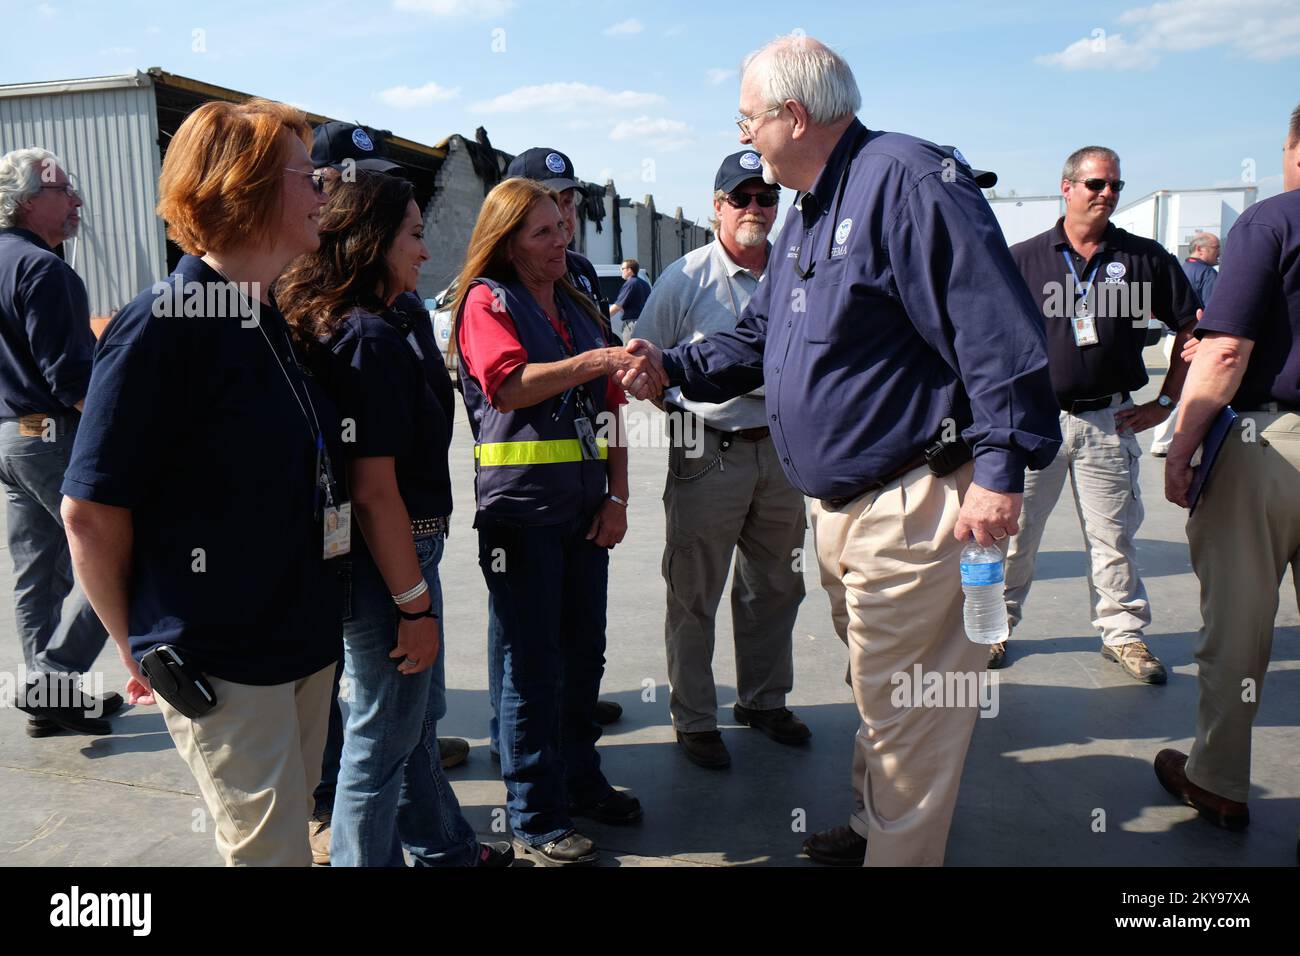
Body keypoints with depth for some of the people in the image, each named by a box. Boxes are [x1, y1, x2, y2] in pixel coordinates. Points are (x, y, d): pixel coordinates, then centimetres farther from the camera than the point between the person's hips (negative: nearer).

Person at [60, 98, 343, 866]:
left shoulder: (276, 322, 6)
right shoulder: (163, 325, -18)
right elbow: (91, 511, -15)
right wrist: (141, 648, -4)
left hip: (307, 641, 7)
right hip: (219, 663, -7)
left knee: (290, 831, 20)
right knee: (271, 852, 5)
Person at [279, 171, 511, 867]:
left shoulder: (358, 328, 8)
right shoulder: (372, 338, -21)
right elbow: (373, 489, -24)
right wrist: (415, 605, -19)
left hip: (401, 548, 10)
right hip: (385, 565, -10)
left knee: (418, 714, 23)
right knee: (385, 734, 7)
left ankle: (444, 849, 42)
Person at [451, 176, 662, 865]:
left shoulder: (579, 307, 16)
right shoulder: (487, 299, -2)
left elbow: (608, 407, 14)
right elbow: (509, 384, -20)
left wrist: (618, 496, 5)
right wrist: (596, 360, -24)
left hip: (584, 507, 6)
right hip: (521, 510, -6)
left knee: (584, 653, 14)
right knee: (533, 665, 1)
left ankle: (581, 780, 32)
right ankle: (535, 820, 15)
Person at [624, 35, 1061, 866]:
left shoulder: (907, 178, -15)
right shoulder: (808, 213, 17)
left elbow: (999, 328, -22)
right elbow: (760, 339, 23)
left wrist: (999, 468, -25)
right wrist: (671, 368, 10)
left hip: (913, 504, -10)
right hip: (842, 504, 10)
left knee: (903, 704, 2)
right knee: (875, 685, 23)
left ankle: (898, 855, 19)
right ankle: (874, 831, 40)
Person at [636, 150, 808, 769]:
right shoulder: (686, 277, -4)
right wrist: (678, 406, -12)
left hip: (783, 450, 5)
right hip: (708, 455, -4)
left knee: (775, 586, 16)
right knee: (694, 595, 4)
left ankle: (764, 700, 35)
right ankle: (693, 719, 20)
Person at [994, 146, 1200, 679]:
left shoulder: (1145, 258, 4)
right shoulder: (1022, 259, 2)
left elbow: (1192, 328, 11)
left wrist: (1165, 402, 7)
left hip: (1110, 422, 1)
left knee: (1114, 536, 8)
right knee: (1013, 531, 6)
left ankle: (1123, 633, 22)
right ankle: (997, 625, 22)